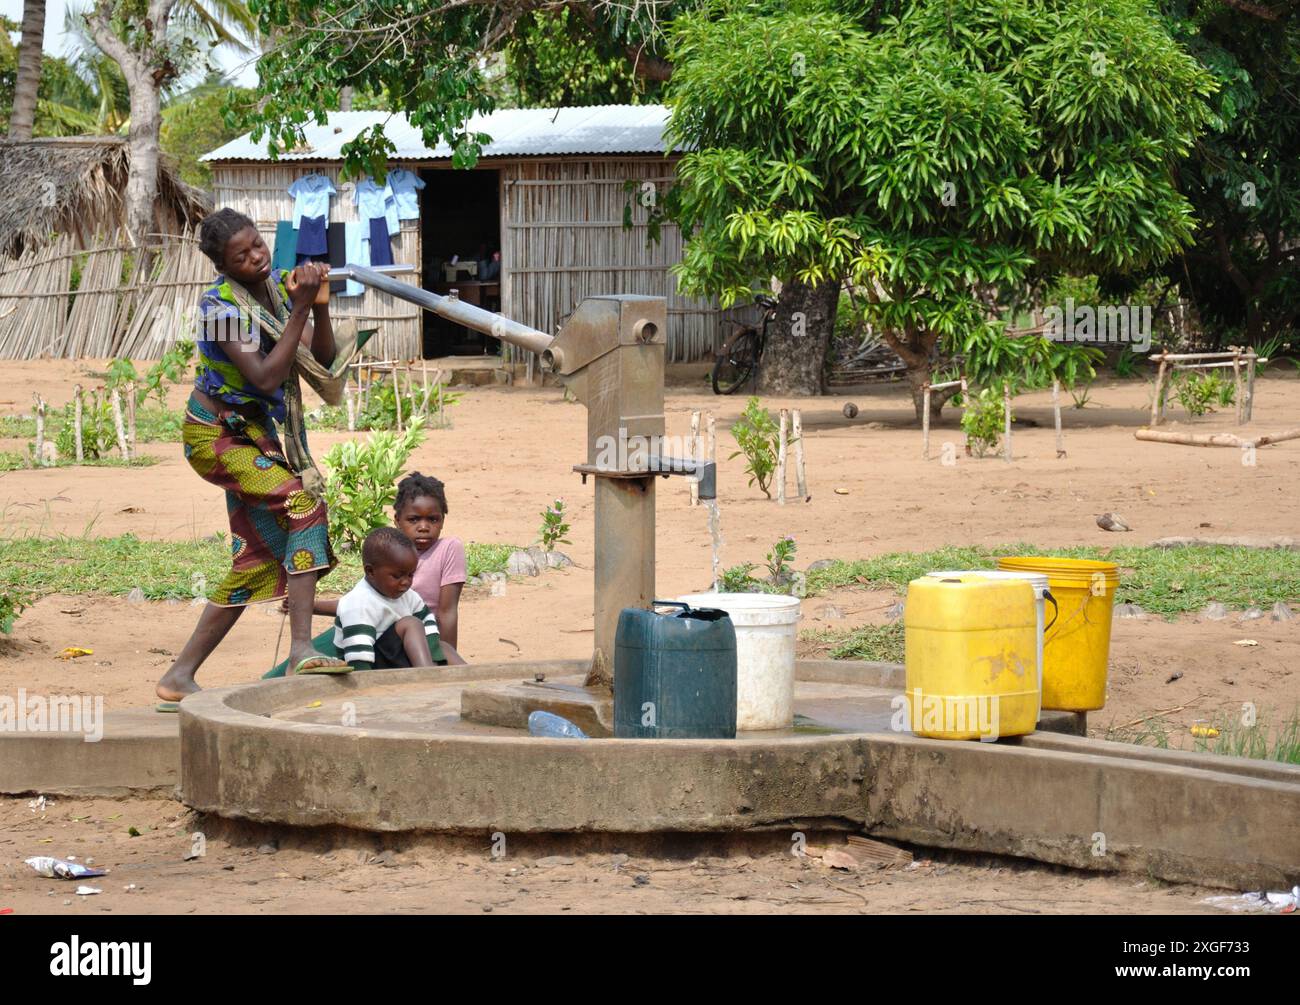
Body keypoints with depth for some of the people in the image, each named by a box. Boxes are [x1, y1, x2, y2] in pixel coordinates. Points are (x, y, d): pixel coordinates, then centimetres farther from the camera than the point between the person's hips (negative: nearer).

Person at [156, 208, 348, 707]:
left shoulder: (278, 284, 1)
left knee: (257, 562, 6)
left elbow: (323, 358, 0)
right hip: (215, 434, -8)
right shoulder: (222, 305, -20)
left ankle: (179, 677, 11)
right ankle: (302, 647, -33)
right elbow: (265, 378, -28)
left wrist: (319, 304, -16)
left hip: (254, 435, 8)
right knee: (303, 504, -27)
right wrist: (300, 309, -29)